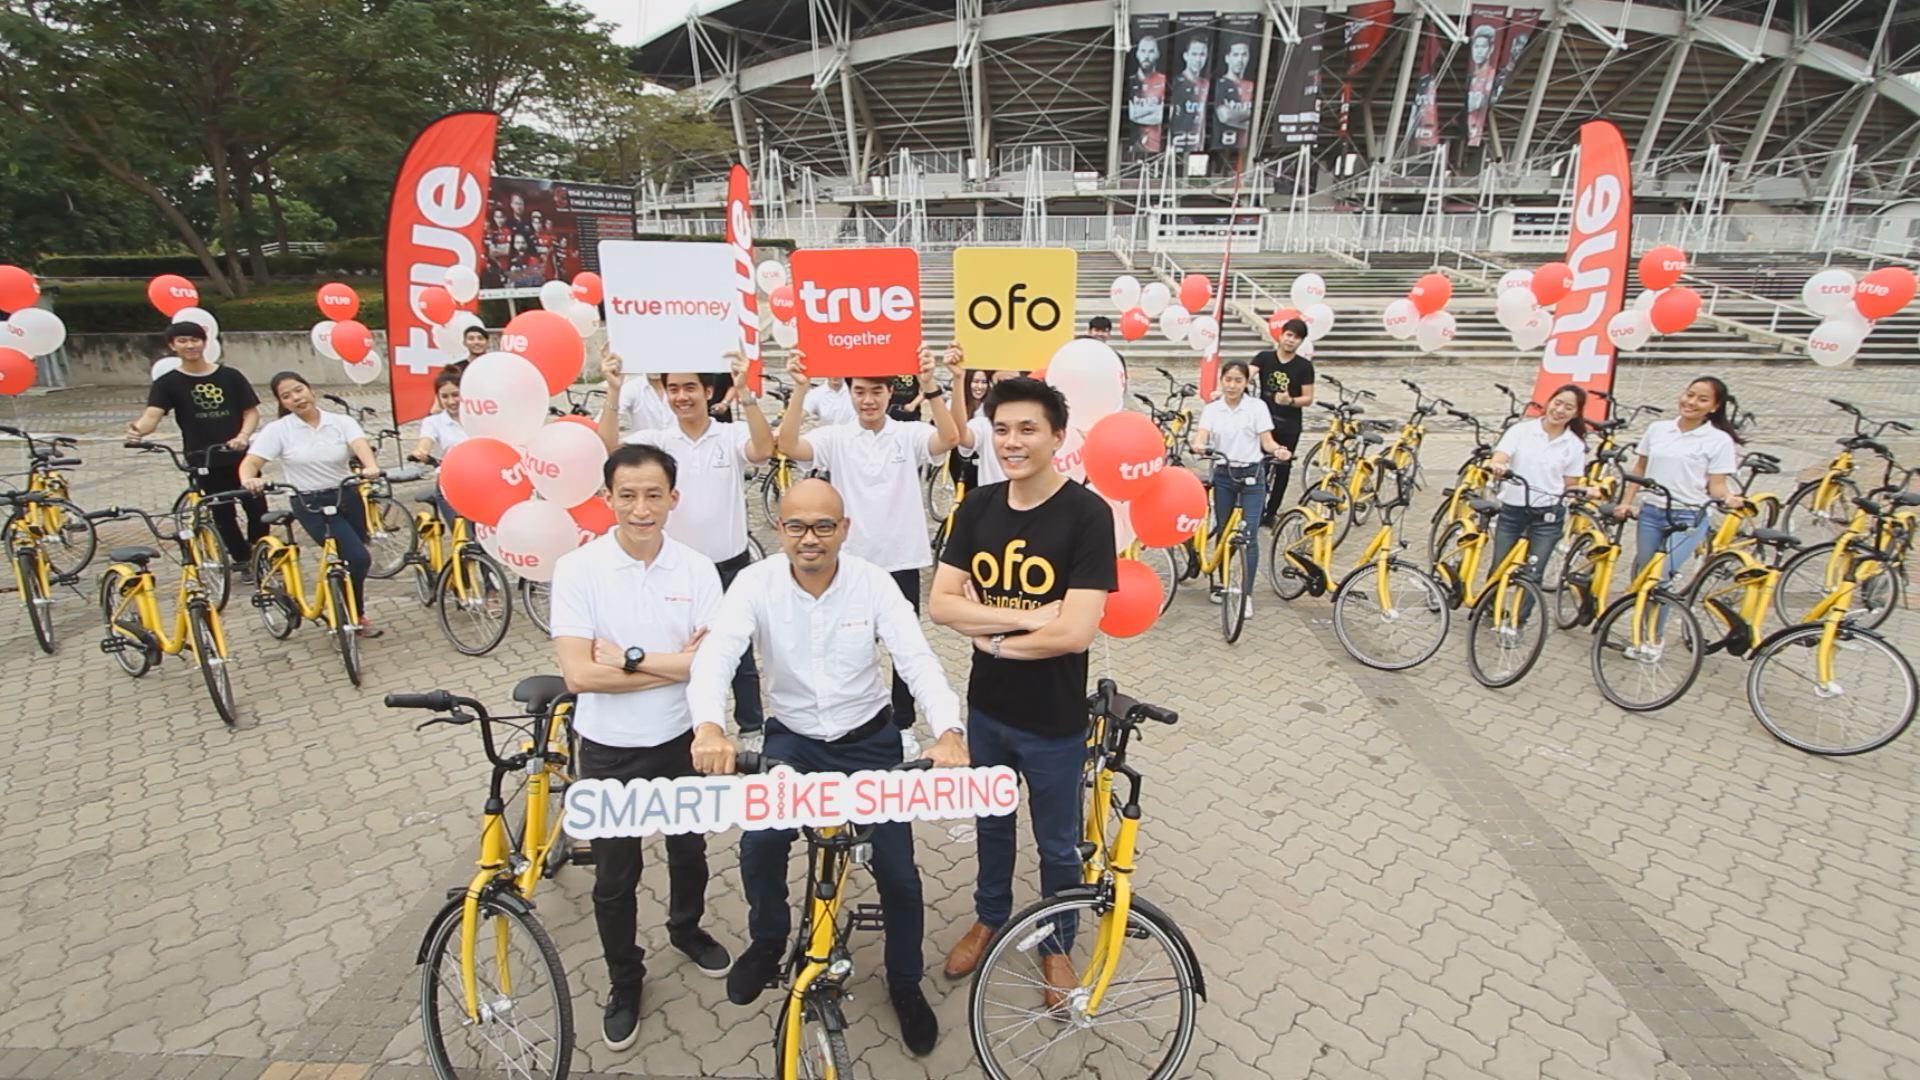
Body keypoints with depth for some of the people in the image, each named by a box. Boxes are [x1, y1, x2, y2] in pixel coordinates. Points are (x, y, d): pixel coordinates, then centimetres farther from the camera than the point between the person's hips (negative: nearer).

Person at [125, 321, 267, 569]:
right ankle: (242, 558, 20)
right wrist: (138, 428, -37)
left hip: (240, 456, 1)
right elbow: (152, 414, -13)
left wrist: (243, 436, -17)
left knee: (256, 507, 4)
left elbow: (251, 410, 2)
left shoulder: (230, 376, 4)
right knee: (222, 513, 7)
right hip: (203, 462, 0)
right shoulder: (167, 383, 0)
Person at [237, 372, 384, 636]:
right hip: (311, 505, -3)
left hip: (348, 498, 3)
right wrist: (248, 480, -32)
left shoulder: (341, 422, 1)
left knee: (352, 559, 11)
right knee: (358, 558, -17)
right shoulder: (277, 430, -2)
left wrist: (370, 467, -40)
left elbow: (360, 445, -18)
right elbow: (250, 463, -8)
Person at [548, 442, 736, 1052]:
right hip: (609, 750, -2)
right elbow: (579, 675, -22)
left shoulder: (697, 569, -10)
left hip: (680, 742, 2)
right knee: (615, 877, 14)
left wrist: (629, 657, -22)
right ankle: (624, 981, 39)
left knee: (689, 852, 23)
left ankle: (687, 929, 52)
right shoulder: (577, 569, -16)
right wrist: (675, 666, -21)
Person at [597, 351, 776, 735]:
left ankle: (752, 726, 29)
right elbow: (609, 448, -17)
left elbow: (763, 450, -26)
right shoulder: (656, 439, -1)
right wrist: (614, 391, -28)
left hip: (730, 566, -2)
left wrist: (744, 390, -35)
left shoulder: (732, 435, -6)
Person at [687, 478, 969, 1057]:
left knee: (897, 867, -1)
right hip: (792, 740, 1)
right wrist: (709, 726, -47)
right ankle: (768, 941, 19)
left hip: (869, 741, 0)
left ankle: (905, 983, 29)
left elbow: (918, 660, -23)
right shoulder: (756, 583, -14)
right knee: (759, 845, -17)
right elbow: (714, 654, -27)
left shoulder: (874, 584, -15)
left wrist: (948, 732, -40)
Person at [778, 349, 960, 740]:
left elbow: (949, 439, -21)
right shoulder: (835, 437, -2)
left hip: (901, 560, 0)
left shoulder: (910, 434, -3)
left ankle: (903, 722, 30)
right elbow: (789, 446, -18)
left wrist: (930, 385, -31)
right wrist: (800, 389, -28)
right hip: (852, 561, 0)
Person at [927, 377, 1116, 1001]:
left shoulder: (1087, 514, -19)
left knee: (1057, 844, 18)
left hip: (1053, 718, -4)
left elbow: (1076, 630, -26)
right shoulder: (977, 508, -4)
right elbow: (940, 603, -10)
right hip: (987, 706, 4)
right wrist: (1024, 616, -21)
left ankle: (1056, 943, 44)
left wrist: (992, 638, -15)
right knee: (991, 821, 26)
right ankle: (990, 917, 52)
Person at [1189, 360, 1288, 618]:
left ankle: (1247, 595, 1)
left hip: (1251, 476, -2)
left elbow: (1266, 441, -6)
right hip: (1223, 476, 2)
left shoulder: (1257, 407, -3)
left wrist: (1279, 450, -28)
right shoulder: (1211, 409, 2)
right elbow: (1201, 435, -12)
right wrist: (1198, 445, -36)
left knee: (1249, 537, -6)